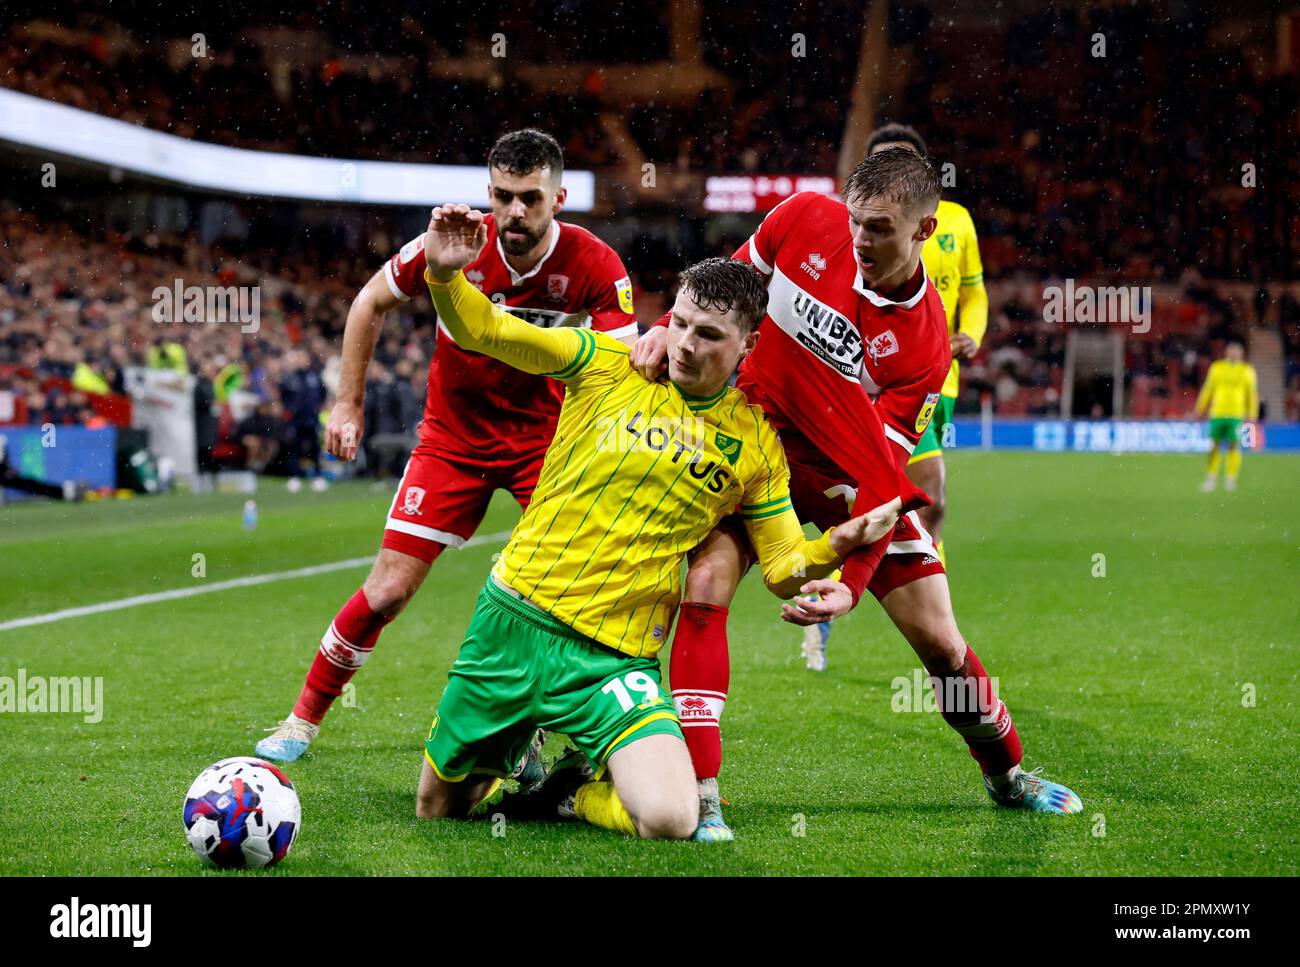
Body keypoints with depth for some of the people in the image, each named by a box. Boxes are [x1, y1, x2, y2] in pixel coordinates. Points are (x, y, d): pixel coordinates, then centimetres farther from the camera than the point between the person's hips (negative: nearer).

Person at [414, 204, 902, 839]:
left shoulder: (756, 443, 1)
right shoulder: (607, 365, -2)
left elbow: (783, 568, 5)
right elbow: (483, 330, -8)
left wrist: (834, 547, -17)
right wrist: (445, 276, -29)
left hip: (614, 660, 0)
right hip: (515, 617, 0)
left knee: (671, 820, -25)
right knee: (437, 811, 10)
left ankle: (575, 794, 9)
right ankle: (509, 759, 44)